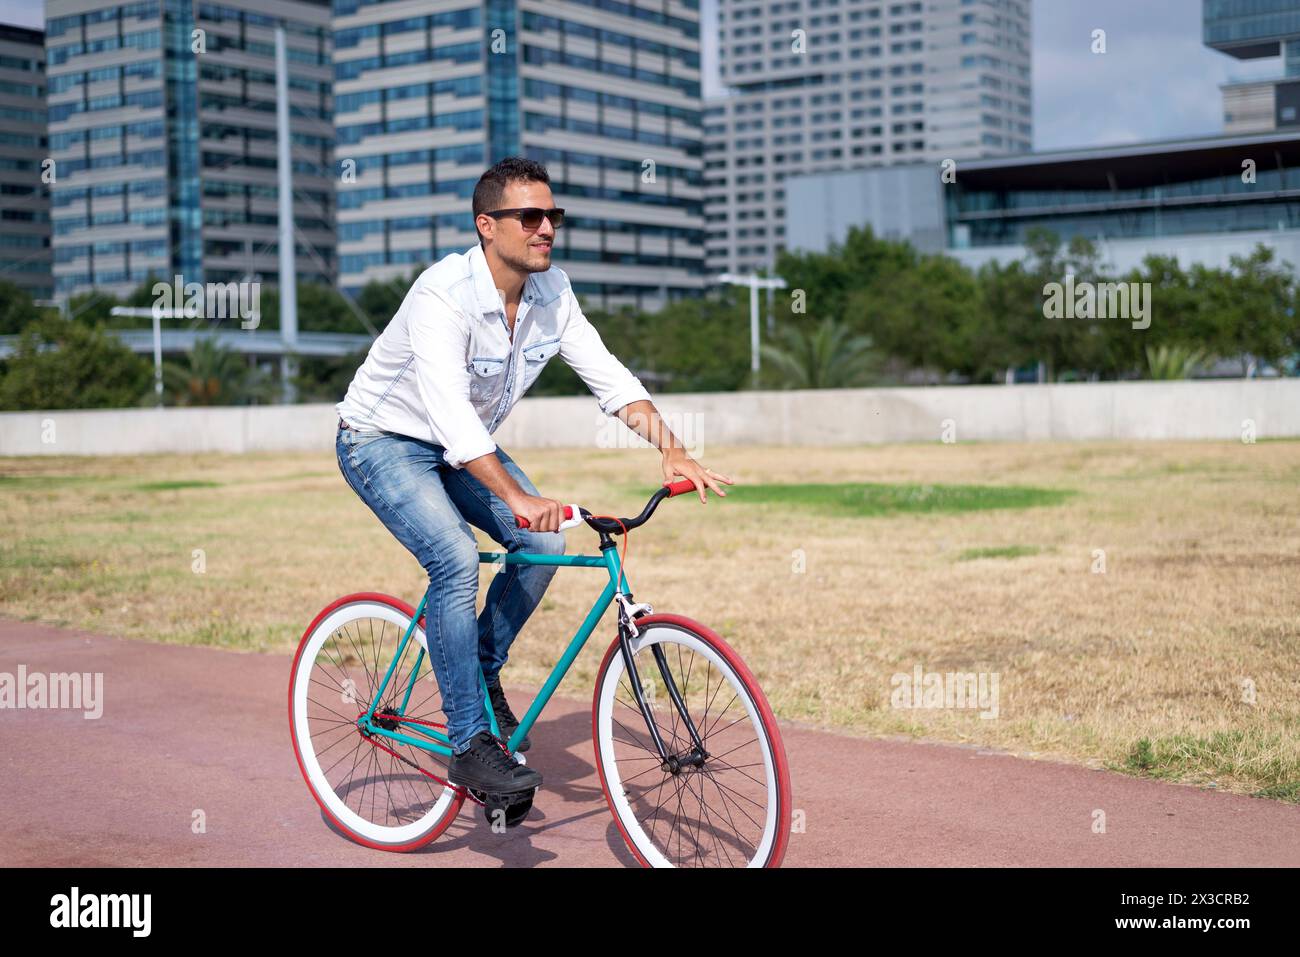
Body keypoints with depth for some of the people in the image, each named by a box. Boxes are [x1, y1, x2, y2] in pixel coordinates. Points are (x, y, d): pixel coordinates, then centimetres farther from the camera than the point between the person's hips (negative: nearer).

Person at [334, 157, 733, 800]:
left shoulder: (551, 290, -10)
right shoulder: (442, 295, -32)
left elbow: (607, 374, -8)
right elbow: (449, 413, -43)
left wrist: (673, 452, -22)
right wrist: (517, 497, -53)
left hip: (462, 446, 7)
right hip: (384, 441, -7)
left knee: (543, 542, -11)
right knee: (457, 561, -26)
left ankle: (482, 672, 12)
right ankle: (469, 746, -17)